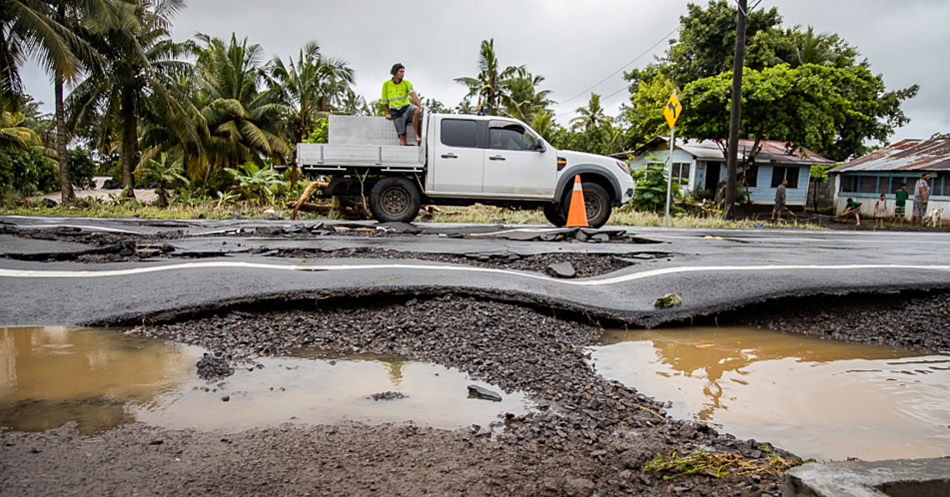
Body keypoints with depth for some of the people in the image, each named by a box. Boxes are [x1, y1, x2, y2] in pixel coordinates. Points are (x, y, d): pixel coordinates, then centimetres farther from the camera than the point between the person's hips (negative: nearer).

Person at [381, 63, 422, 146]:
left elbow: (413, 95, -17)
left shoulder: (406, 83, -1)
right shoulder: (386, 84, 1)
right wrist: (388, 113, 14)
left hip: (406, 108, 0)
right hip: (395, 111, 0)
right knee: (402, 135, -9)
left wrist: (420, 107, -30)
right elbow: (385, 102, 13)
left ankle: (417, 135, -27)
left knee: (416, 111, -36)